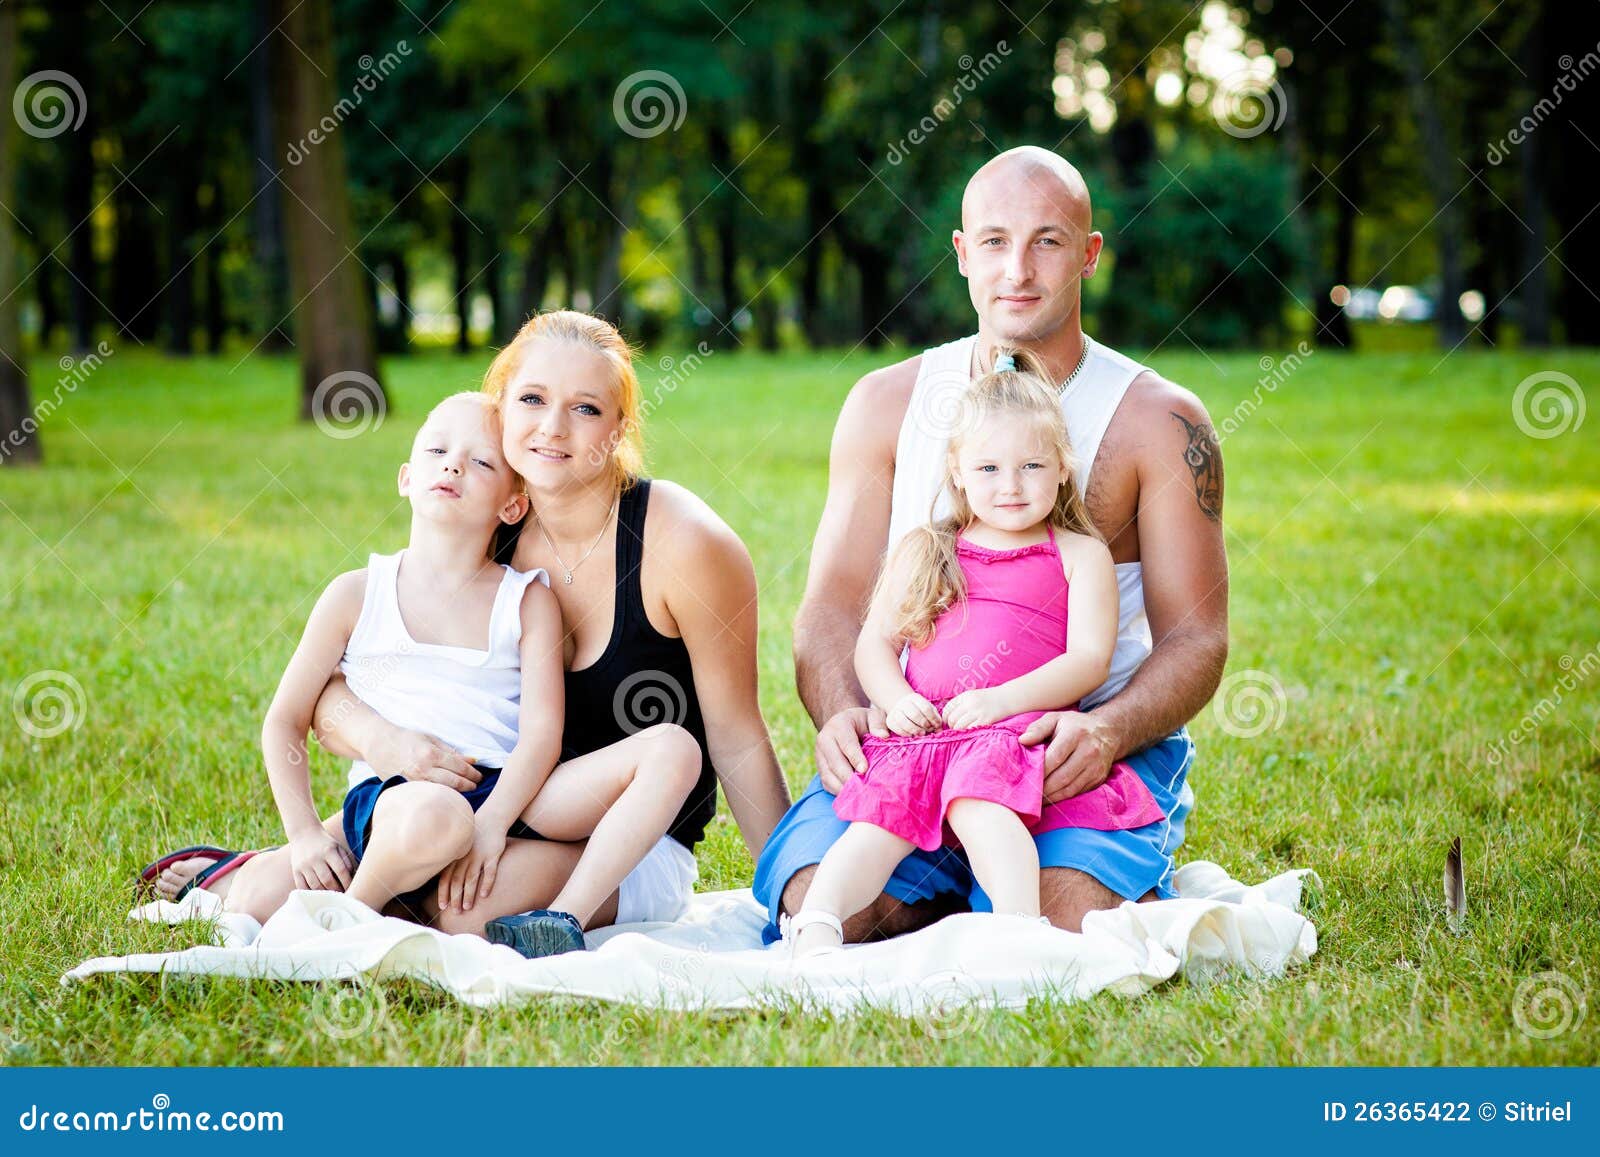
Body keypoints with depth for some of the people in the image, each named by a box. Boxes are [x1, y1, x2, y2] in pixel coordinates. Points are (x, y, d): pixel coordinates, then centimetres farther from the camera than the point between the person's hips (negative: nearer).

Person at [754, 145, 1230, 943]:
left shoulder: (1159, 422, 2)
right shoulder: (886, 405, 10)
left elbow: (1195, 639, -2)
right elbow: (832, 604, 6)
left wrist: (1106, 730, -24)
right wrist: (841, 714, -18)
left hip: (1085, 756, -2)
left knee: (1063, 923, -31)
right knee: (818, 903, -26)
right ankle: (955, 903, 5)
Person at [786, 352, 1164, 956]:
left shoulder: (1079, 556, 13)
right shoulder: (922, 553, 22)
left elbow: (1090, 658, 1)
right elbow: (875, 642, 18)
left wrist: (1004, 699, -14)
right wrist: (895, 699, -6)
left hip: (1021, 733, -3)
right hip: (922, 733, 3)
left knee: (977, 804, -35)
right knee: (877, 821, -25)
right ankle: (814, 935, -39)